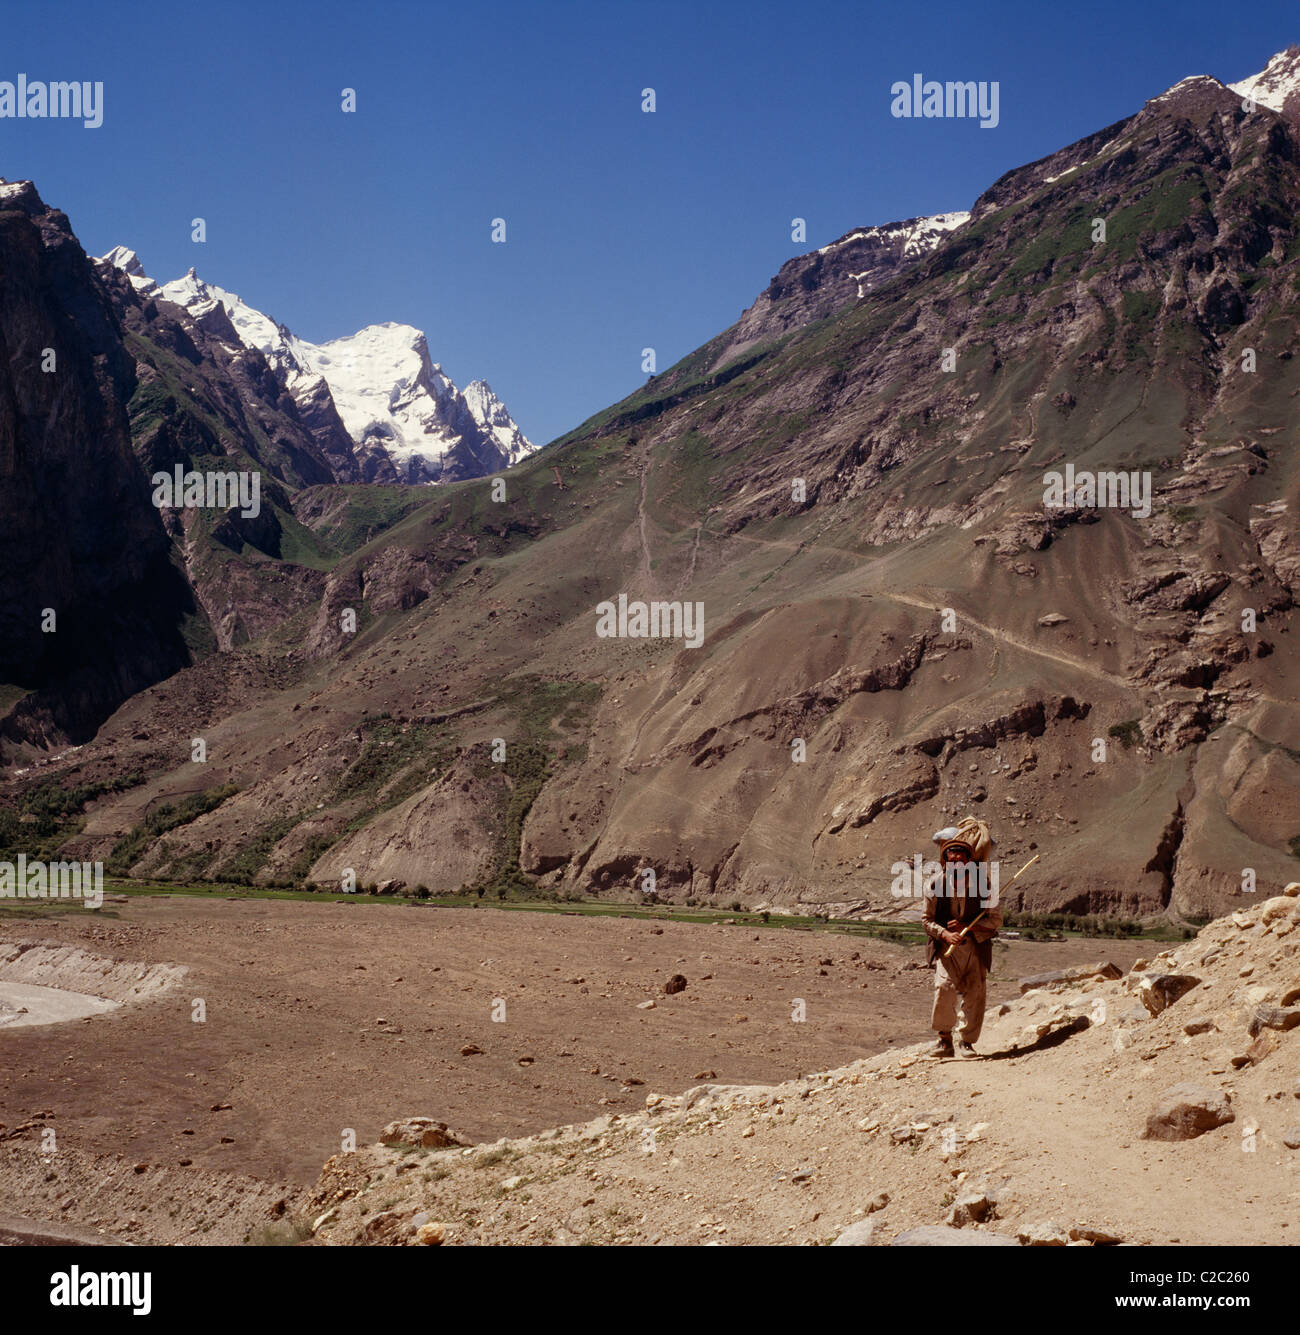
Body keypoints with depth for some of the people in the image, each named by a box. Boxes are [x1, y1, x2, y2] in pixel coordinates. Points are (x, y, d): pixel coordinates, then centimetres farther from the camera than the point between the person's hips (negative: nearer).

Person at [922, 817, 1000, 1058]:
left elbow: (995, 919, -1)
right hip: (947, 947, -1)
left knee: (975, 993, -1)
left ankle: (967, 1042, 15)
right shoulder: (937, 887, -1)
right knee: (944, 987, -18)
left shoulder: (983, 886, -2)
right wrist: (944, 934, -13)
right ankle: (945, 1039, -2)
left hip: (976, 947, 1)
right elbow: (927, 919, 6)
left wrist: (967, 927, -12)